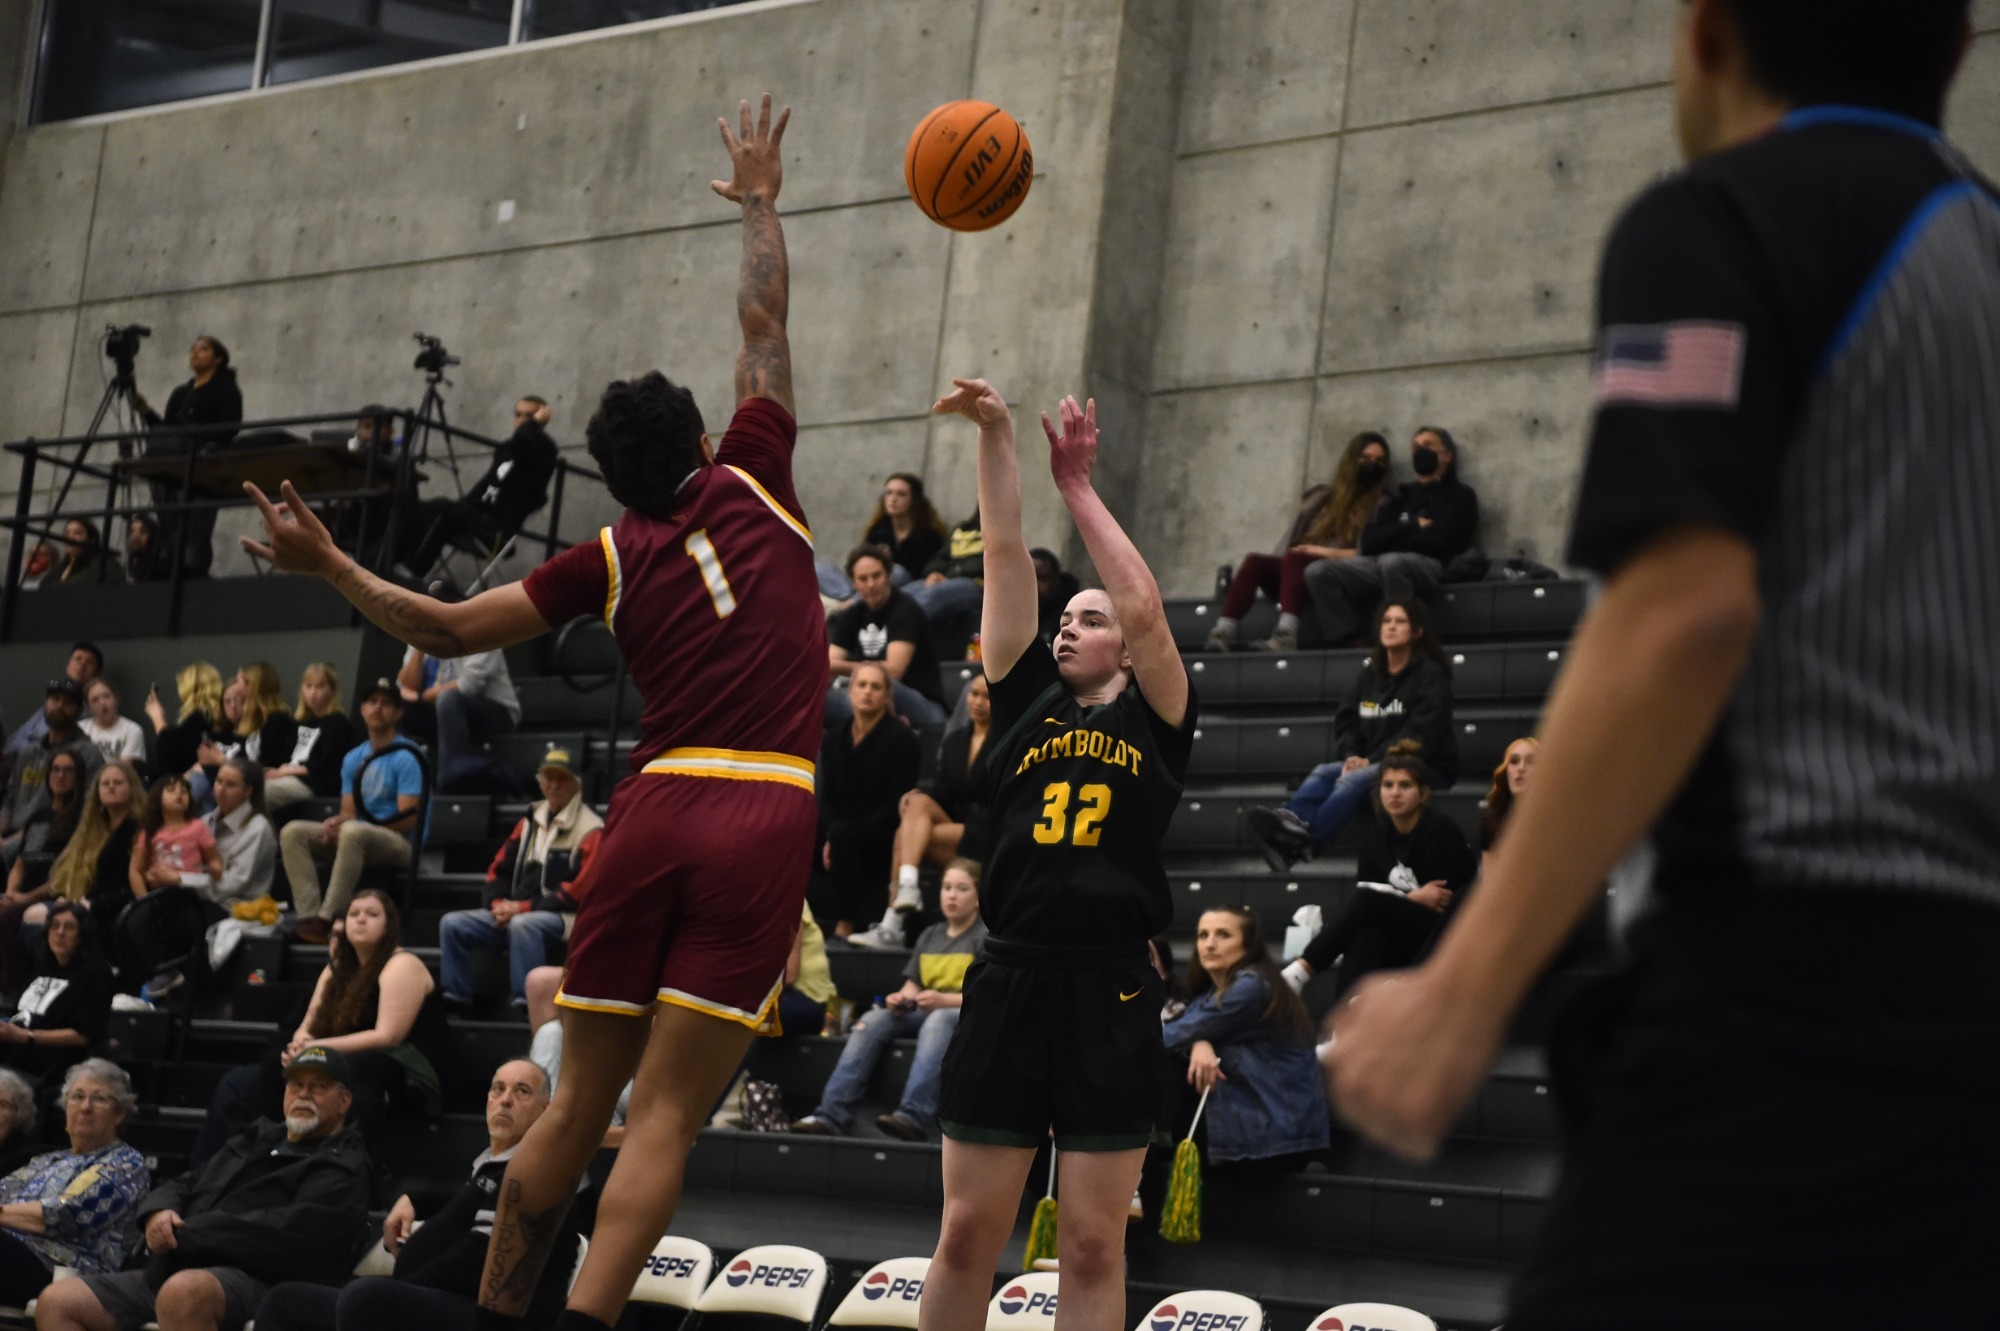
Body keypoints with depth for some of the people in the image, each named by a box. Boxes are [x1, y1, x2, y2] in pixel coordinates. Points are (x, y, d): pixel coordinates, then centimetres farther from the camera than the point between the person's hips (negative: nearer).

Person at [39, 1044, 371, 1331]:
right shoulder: (254, 1142, 29)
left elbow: (286, 1233, -13)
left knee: (182, 1293, -42)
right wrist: (159, 1212, 0)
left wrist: (184, 1233, -9)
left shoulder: (342, 1167, 4)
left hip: (251, 1280, -8)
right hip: (170, 1271, 8)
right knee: (56, 1304, -8)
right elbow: (182, 1186, 27)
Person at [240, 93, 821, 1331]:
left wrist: (331, 565, 24)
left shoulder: (611, 559, 10)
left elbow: (450, 627, 13)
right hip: (766, 823, -2)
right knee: (666, 1117, -6)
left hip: (654, 813, 2)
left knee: (580, 1103, 11)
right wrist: (761, 204, 34)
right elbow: (766, 323, 19)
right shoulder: (751, 487, 8)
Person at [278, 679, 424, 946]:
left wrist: (346, 825, -15)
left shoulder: (405, 757, -7)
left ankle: (328, 918, -36)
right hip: (359, 839, 7)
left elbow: (407, 819, -13)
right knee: (293, 832, -12)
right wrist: (336, 824, -14)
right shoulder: (353, 758, 14)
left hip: (397, 843, -7)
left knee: (352, 832, -38)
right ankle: (308, 916, -26)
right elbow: (348, 812, 12)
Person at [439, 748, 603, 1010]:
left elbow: (579, 890, -13)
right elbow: (499, 870, 20)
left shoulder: (589, 829, -6)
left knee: (523, 925, -40)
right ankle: (455, 999, -12)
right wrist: (499, 904, -2)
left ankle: (525, 1004, -41)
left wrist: (524, 908, -15)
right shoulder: (530, 821, 16)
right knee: (453, 924, -10)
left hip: (563, 919, -7)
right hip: (513, 912, 7)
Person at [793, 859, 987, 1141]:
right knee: (873, 1020, -21)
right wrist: (902, 998, -6)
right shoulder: (930, 936, 23)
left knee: (938, 1021, -40)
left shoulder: (986, 936, 3)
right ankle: (831, 1115, -35)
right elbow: (913, 985, 19)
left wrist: (944, 1000, -20)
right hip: (924, 1011, 6)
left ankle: (914, 1116, -57)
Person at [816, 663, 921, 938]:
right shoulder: (835, 738, 9)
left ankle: (845, 926, -31)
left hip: (887, 841, -5)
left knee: (845, 836, -35)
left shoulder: (901, 738, -7)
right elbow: (827, 799, 7)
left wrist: (839, 834, -20)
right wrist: (830, 835, -15)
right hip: (845, 832, 5)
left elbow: (899, 803, -13)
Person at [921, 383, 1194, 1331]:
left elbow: (1144, 608, -9)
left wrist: (1077, 486, -3)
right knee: (967, 1233, 3)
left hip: (1109, 992, -2)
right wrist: (993, 434, 0)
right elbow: (1006, 555, 7)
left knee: (1092, 1245, 1)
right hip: (1008, 979, 2)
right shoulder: (1029, 699, 14)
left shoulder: (1154, 718, 7)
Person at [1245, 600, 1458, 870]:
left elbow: (1420, 734, -14)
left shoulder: (1431, 674, -3)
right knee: (1323, 772, -22)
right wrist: (1352, 755, -10)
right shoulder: (1369, 673, 16)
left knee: (1354, 780, -32)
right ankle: (1291, 822, -55)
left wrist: (1372, 760, -19)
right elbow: (1345, 720, 11)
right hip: (1370, 762, 6)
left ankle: (1299, 845, -53)